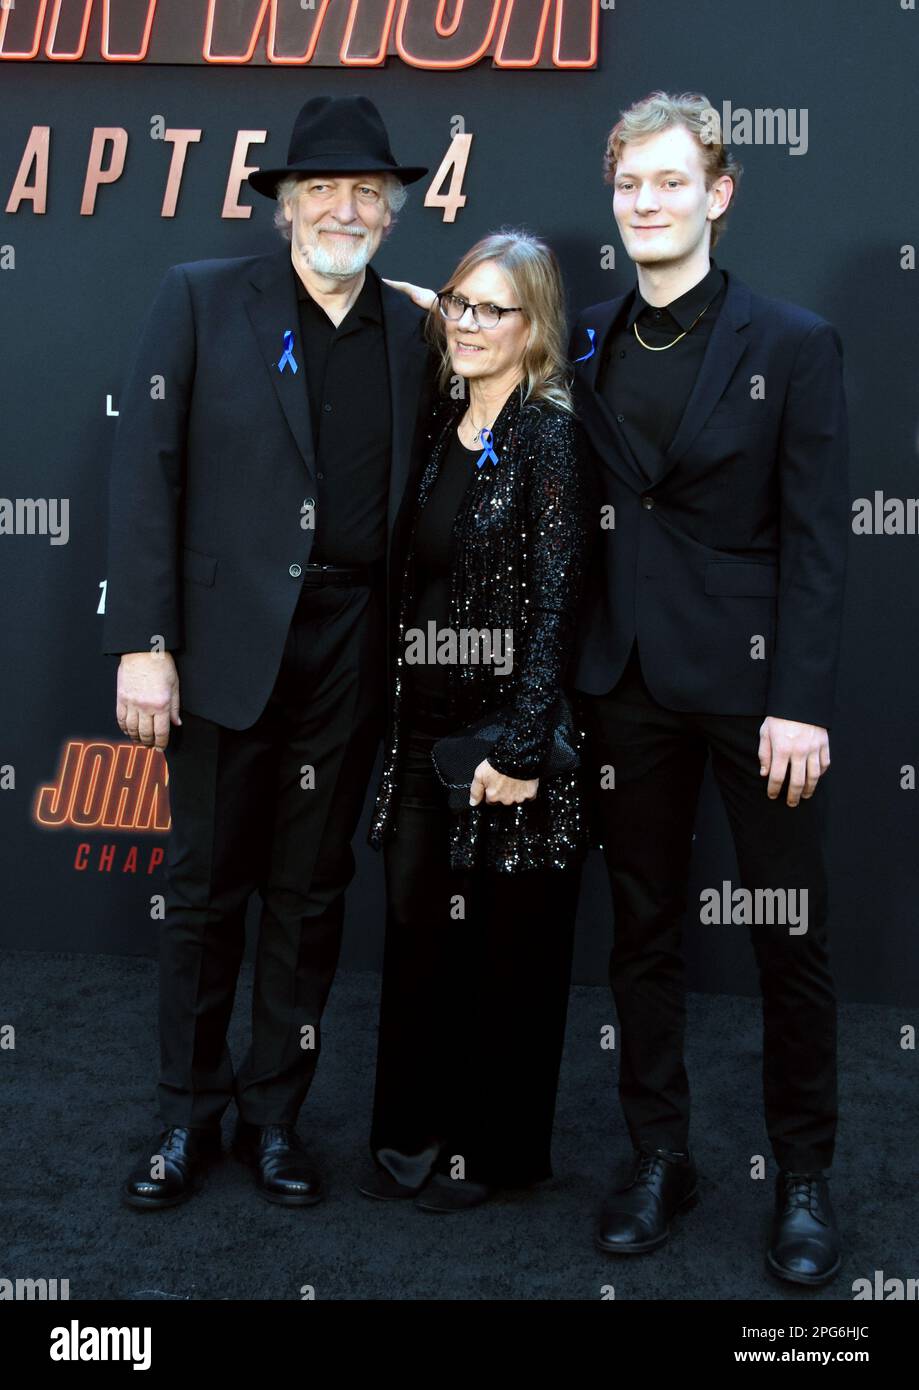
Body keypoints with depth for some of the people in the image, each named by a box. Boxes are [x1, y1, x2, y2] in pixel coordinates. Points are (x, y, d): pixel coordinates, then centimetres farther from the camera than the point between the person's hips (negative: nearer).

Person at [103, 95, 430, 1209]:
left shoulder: (408, 330, 9)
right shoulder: (200, 300, -1)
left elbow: (407, 498, 11)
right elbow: (145, 471, -6)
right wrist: (142, 643, -11)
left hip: (351, 649, 3)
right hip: (229, 642, -2)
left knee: (311, 891, 11)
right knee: (206, 886, 8)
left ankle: (275, 1114, 26)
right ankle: (188, 1118, 24)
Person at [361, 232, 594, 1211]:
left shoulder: (548, 434, -11)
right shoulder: (443, 424, 10)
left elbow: (556, 604, -15)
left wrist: (521, 748, -18)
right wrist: (400, 716, 7)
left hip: (509, 725, -7)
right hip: (427, 719, 7)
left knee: (508, 945, 7)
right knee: (417, 928, 13)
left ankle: (495, 1149, 23)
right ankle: (418, 1134, 29)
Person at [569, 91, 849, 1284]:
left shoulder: (793, 345, -3)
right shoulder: (588, 346, 8)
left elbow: (817, 538, -7)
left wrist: (803, 702, -13)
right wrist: (574, 671, 1)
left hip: (751, 679, -3)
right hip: (630, 680, 4)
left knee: (790, 937, 5)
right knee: (644, 928, 11)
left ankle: (804, 1177, 22)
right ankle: (659, 1157, 27)